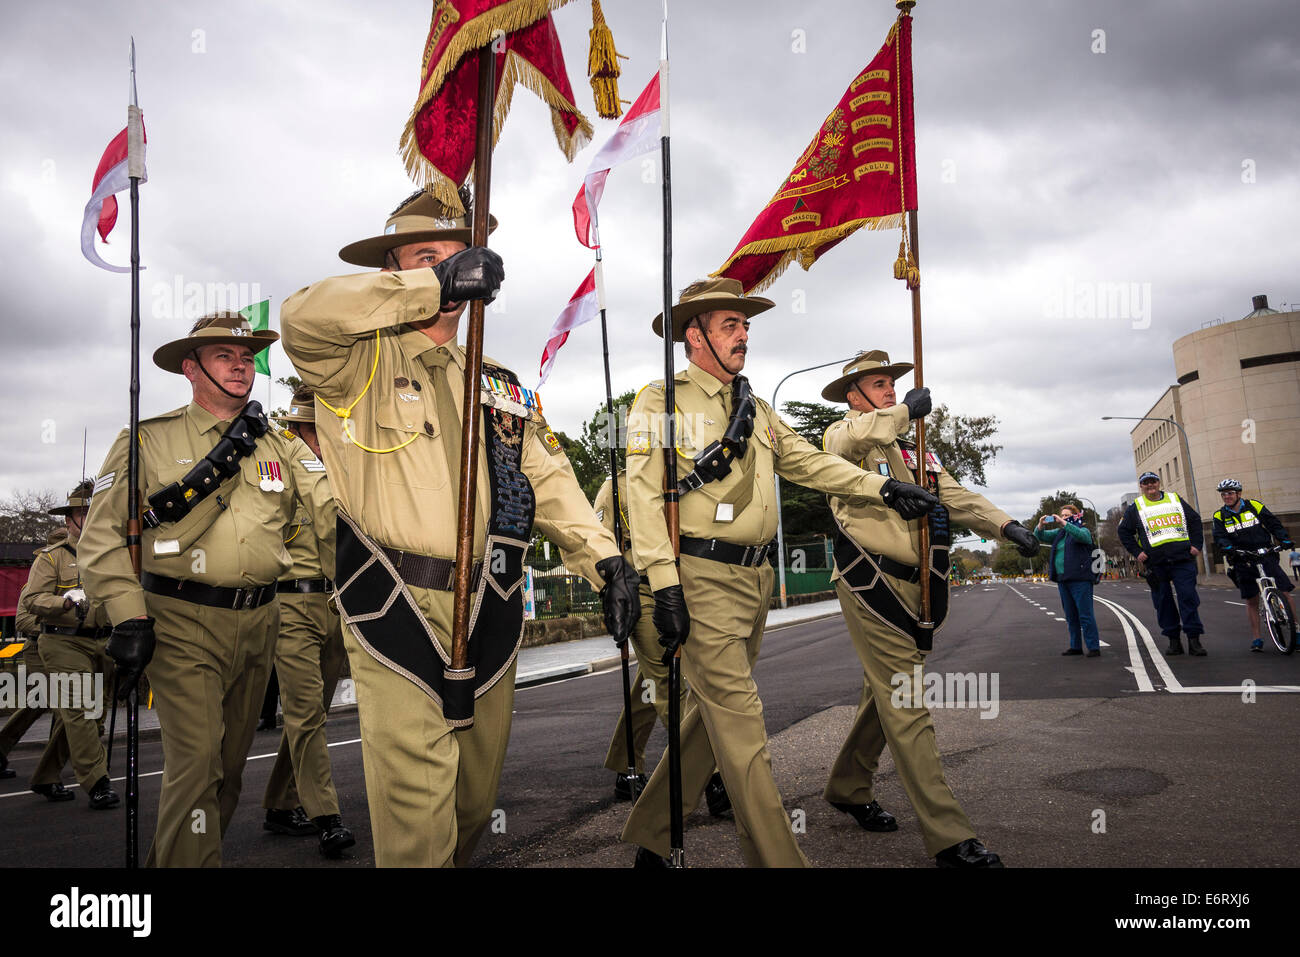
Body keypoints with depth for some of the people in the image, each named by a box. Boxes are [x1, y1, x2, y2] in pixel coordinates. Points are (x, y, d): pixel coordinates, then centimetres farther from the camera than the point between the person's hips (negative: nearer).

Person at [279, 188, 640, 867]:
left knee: (477, 794, 17)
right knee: (414, 799, -7)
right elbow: (302, 318, -22)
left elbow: (549, 479, 10)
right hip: (395, 611, -5)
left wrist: (606, 559, -4)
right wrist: (433, 285, -24)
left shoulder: (499, 384, 17)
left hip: (489, 610, 5)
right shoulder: (362, 362, 1)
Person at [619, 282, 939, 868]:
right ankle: (778, 859, 3)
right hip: (702, 577, -8)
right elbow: (643, 494, -12)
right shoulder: (660, 403, -4)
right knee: (740, 727, -6)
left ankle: (650, 837, 29)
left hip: (755, 577, 8)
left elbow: (810, 462, 14)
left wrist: (882, 488, 0)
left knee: (715, 715, 14)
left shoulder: (756, 410, 19)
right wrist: (665, 585, -20)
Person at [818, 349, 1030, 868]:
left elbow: (955, 496, 8)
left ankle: (848, 787, 33)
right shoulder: (841, 435, 1)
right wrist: (904, 412, -15)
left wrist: (1004, 524, -9)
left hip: (913, 587, 7)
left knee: (885, 696, 15)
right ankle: (947, 836, -10)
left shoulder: (915, 450, 21)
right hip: (869, 582, -7)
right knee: (905, 706, -10)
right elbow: (850, 439, -26)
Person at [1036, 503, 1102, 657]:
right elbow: (1040, 536, 14)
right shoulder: (1058, 533, 19)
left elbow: (1081, 536, -23)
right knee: (1071, 616, 11)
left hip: (1080, 580, -7)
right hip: (1063, 580, 7)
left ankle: (1094, 647, -4)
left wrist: (1064, 523, -28)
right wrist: (1041, 525, -6)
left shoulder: (1084, 530, 0)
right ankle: (1076, 646, 17)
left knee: (1085, 614, -7)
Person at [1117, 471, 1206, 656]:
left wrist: (1196, 544, 7)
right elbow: (1124, 531, 12)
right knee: (1163, 602, 2)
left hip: (1183, 559, 0)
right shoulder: (1135, 508, 9)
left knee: (1188, 598, -6)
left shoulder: (1175, 500, 13)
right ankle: (1173, 641, 10)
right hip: (1156, 563, 0)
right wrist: (1136, 552, 3)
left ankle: (1194, 640, -3)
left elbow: (1195, 520, 18)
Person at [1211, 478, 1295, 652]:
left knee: (1284, 593, -9)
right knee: (1252, 601, 1)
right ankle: (1256, 638, 9)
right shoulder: (1220, 516, 5)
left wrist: (1285, 540, -13)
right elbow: (1220, 537, -5)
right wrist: (1228, 548, -25)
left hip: (1266, 557, 0)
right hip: (1243, 561, 0)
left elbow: (1273, 524, 2)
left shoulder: (1254, 506, 4)